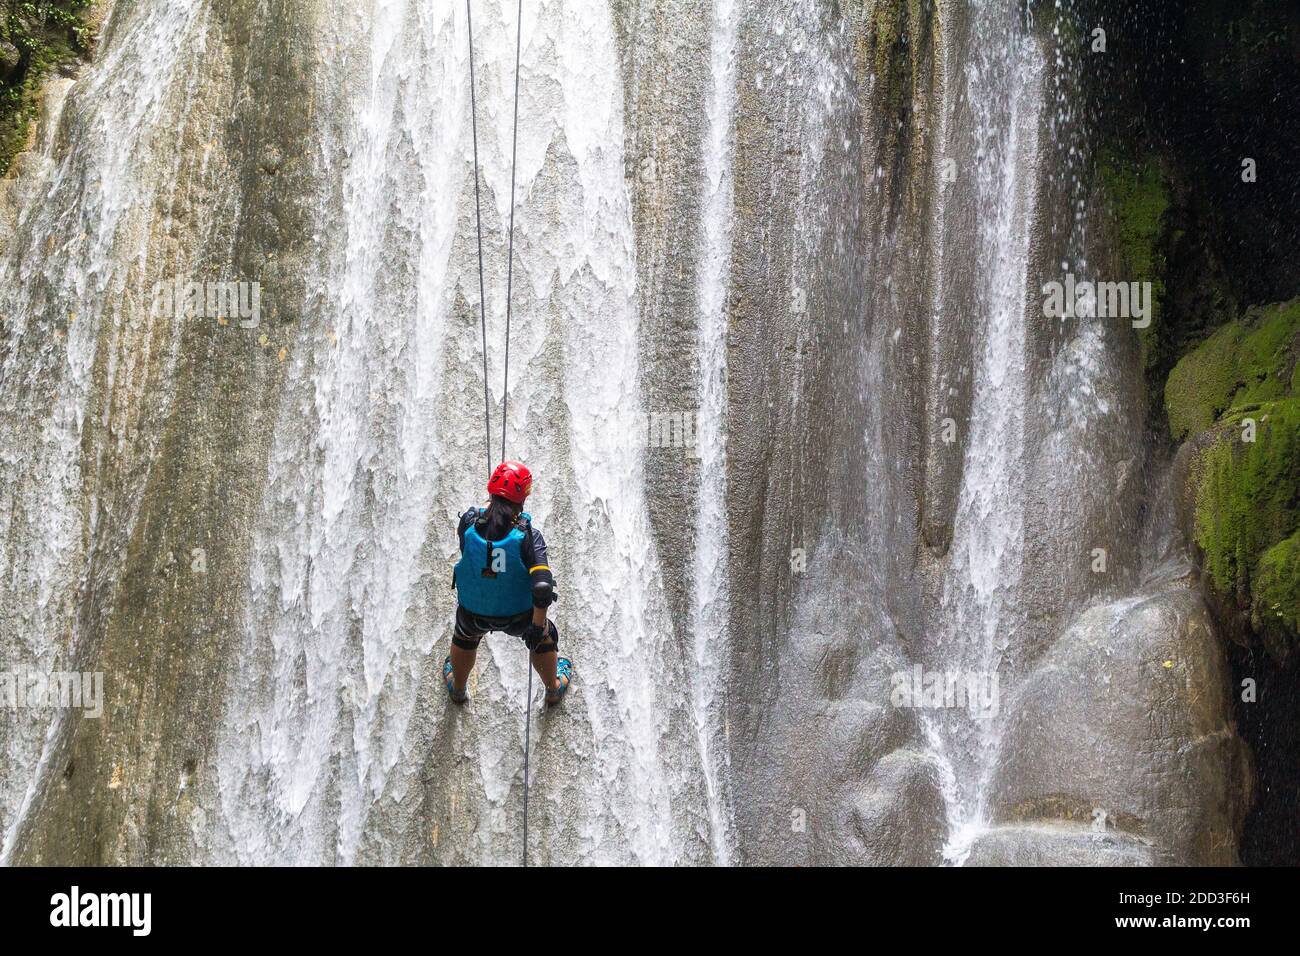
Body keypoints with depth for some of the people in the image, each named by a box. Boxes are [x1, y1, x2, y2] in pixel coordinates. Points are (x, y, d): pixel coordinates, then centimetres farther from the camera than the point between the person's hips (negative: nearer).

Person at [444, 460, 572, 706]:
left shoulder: (469, 522, -20)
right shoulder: (528, 534, -27)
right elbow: (542, 587, -31)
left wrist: (491, 503, 16)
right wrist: (537, 626, -18)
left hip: (473, 613, 2)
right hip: (517, 616, -2)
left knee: (465, 634, 38)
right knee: (544, 637, 33)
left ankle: (457, 689, 62)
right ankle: (554, 689, 55)